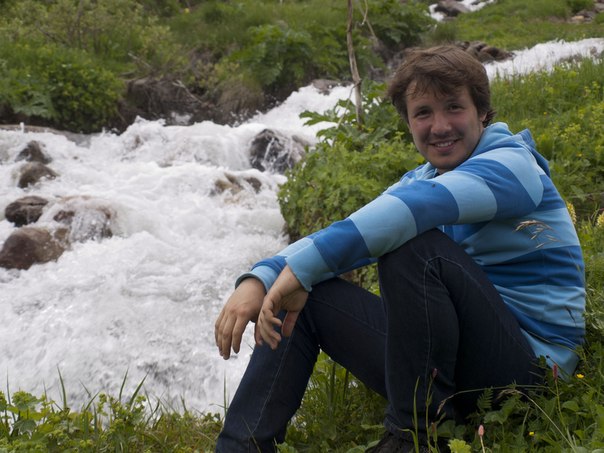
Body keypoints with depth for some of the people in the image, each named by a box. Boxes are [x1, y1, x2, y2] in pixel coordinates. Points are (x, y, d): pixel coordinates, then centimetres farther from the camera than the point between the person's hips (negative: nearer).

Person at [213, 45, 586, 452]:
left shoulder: (512, 163, -11)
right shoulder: (419, 180, 12)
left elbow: (415, 206, -31)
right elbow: (339, 238, 4)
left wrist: (303, 267, -35)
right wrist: (260, 279, -15)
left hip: (529, 365, -7)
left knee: (413, 242, -29)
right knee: (305, 295, 3)